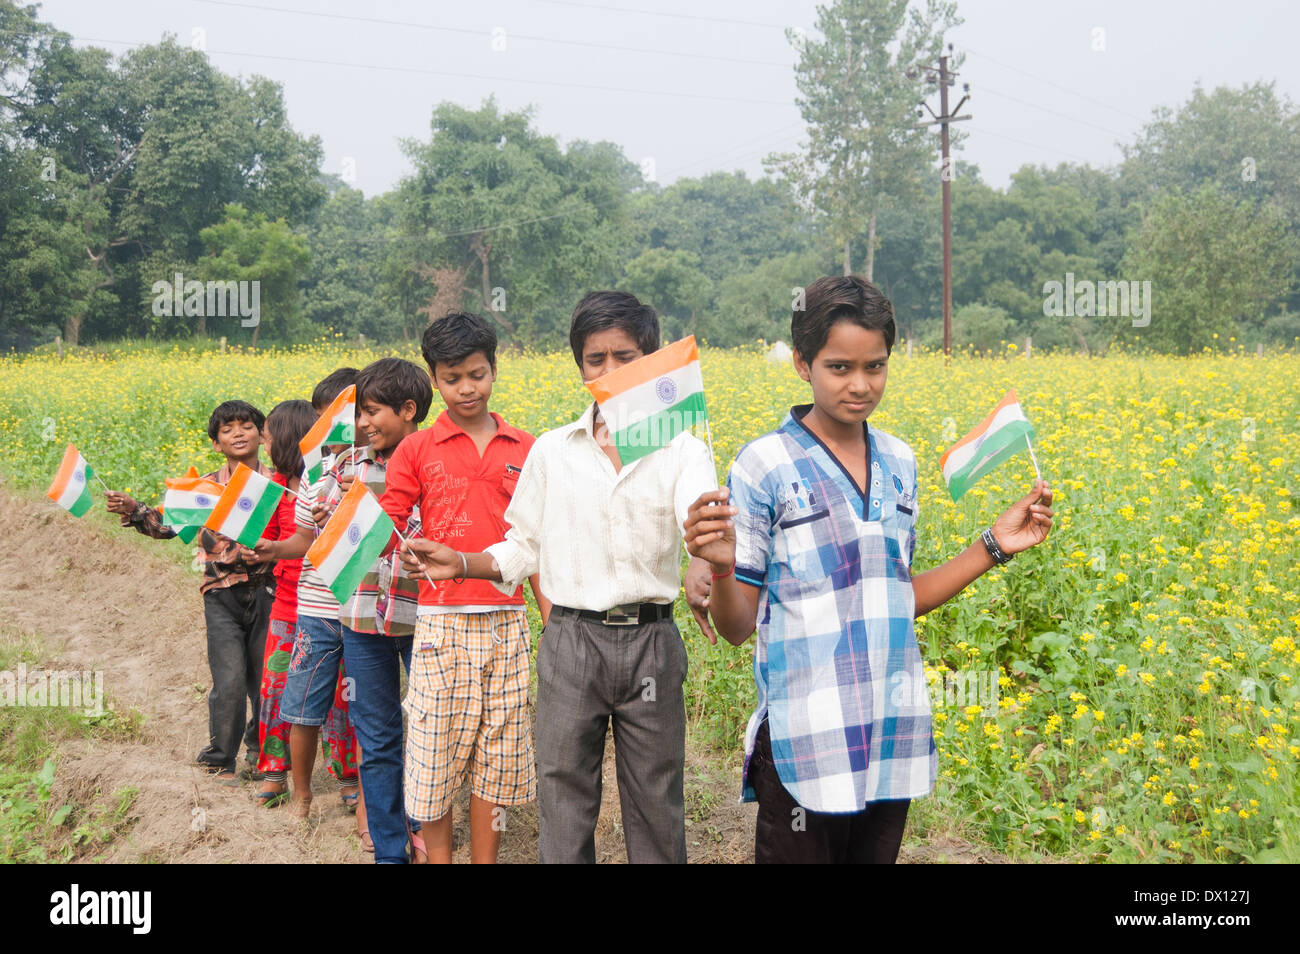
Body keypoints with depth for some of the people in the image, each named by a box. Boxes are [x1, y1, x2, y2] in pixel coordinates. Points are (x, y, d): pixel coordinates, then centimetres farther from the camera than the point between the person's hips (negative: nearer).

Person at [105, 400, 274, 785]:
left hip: (267, 594, 0)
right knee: (229, 683, -9)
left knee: (269, 681, 9)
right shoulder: (206, 488, 5)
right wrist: (133, 510, -13)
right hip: (222, 597, 0)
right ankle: (221, 760, 10)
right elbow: (167, 522, 2)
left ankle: (261, 750, 35)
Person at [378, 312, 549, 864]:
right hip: (441, 620, -2)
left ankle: (485, 860, 20)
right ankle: (438, 858, 17)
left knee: (497, 753, 8)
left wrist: (552, 624, 10)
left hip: (507, 621, 2)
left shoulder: (525, 451, 9)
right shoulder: (416, 451, 3)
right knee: (436, 750, 2)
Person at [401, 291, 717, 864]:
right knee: (562, 810, 7)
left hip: (650, 642, -1)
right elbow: (526, 550, 14)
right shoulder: (551, 452, 6)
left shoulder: (680, 450, -2)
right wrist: (461, 563, -2)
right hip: (570, 642, 2)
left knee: (658, 812, 9)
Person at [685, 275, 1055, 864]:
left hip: (895, 740, 5)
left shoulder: (899, 463, 8)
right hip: (807, 745, -5)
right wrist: (720, 567, -27)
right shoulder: (765, 466, -8)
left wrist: (994, 546, 7)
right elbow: (736, 627, -6)